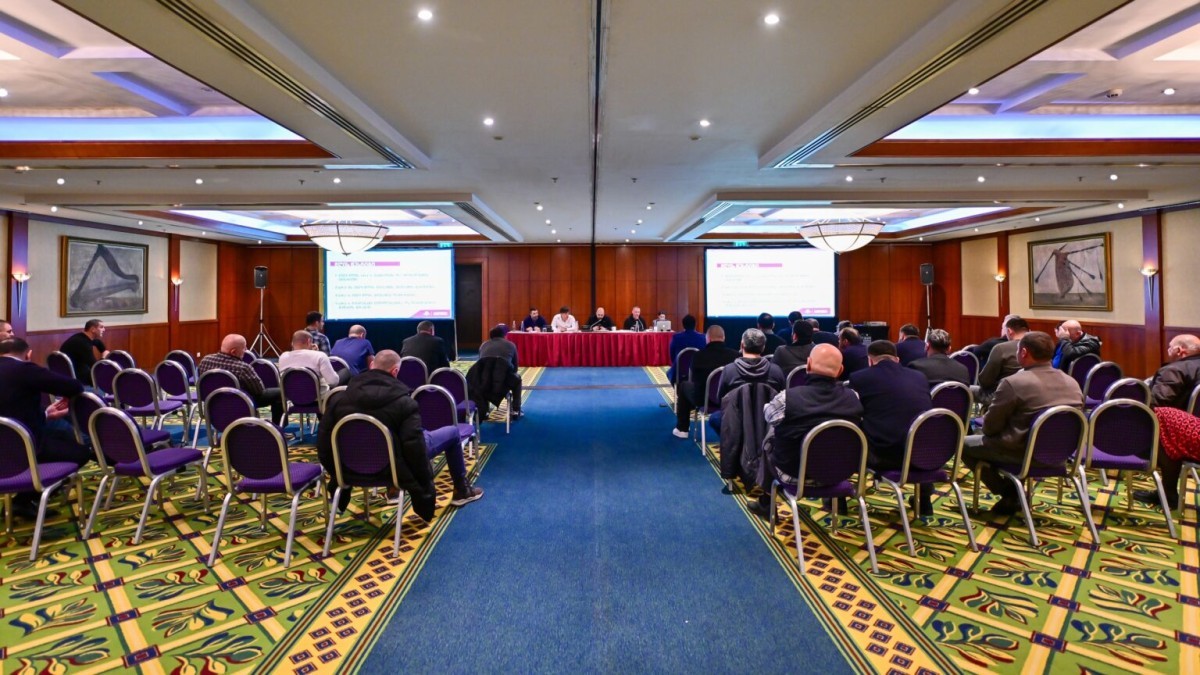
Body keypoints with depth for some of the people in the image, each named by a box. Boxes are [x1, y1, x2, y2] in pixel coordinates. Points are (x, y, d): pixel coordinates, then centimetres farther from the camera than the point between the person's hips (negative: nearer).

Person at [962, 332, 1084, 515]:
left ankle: (1009, 493, 10)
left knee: (965, 444, 11)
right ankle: (1015, 492, 26)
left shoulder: (1013, 383, -21)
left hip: (1025, 454, -7)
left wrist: (988, 427, 9)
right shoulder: (1072, 384, 0)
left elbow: (990, 427, -14)